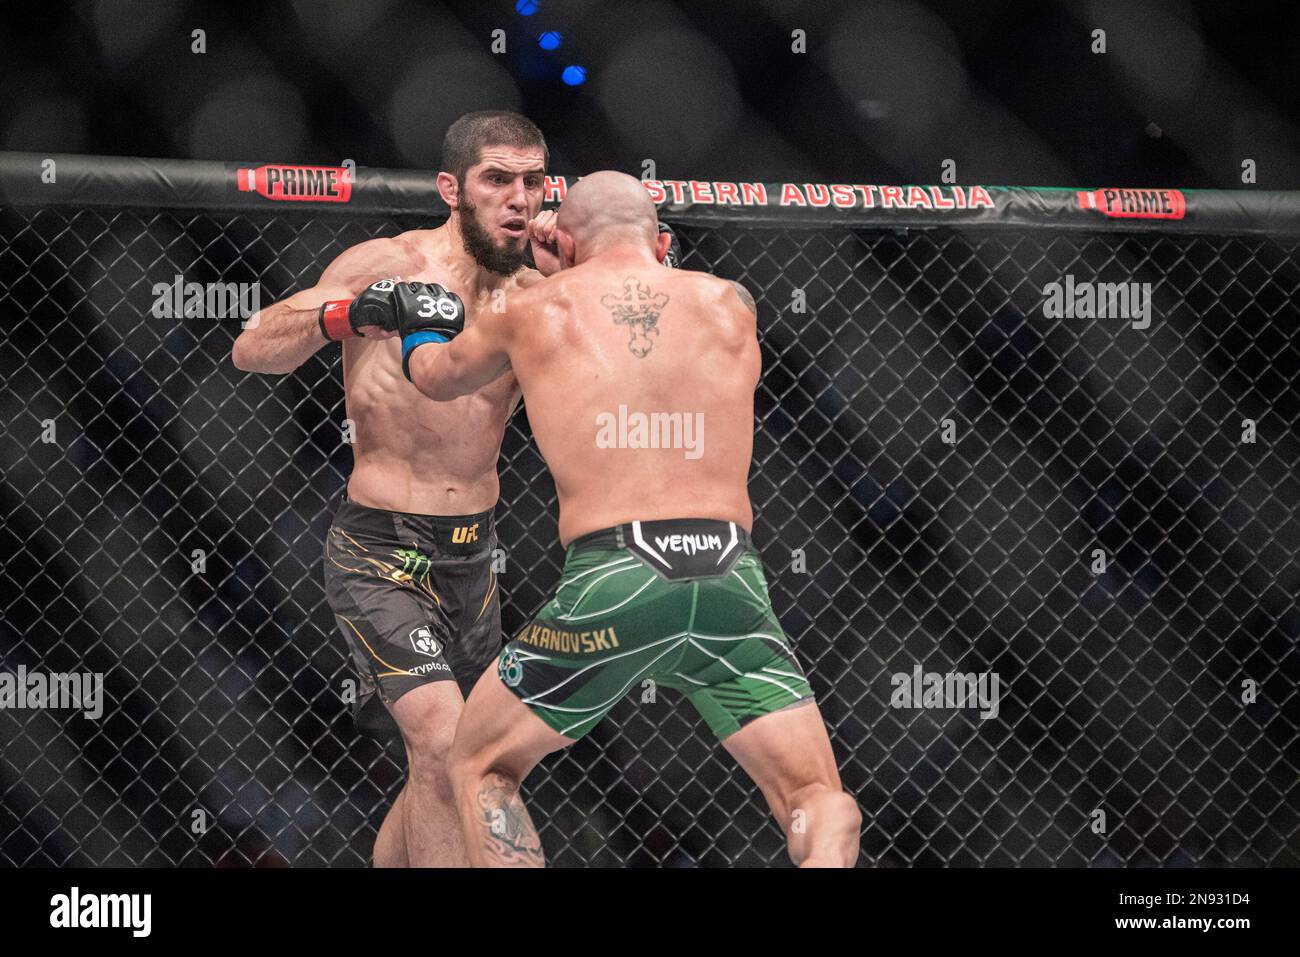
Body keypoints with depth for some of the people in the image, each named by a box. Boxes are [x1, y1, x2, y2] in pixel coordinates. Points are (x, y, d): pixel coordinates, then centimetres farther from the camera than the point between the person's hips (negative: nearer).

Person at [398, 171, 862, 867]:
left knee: (481, 767, 20)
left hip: (611, 577, -1)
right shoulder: (729, 304, 17)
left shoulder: (534, 312, 14)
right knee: (819, 803, 8)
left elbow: (434, 376, 35)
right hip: (730, 575, 1)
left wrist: (422, 323, 56)